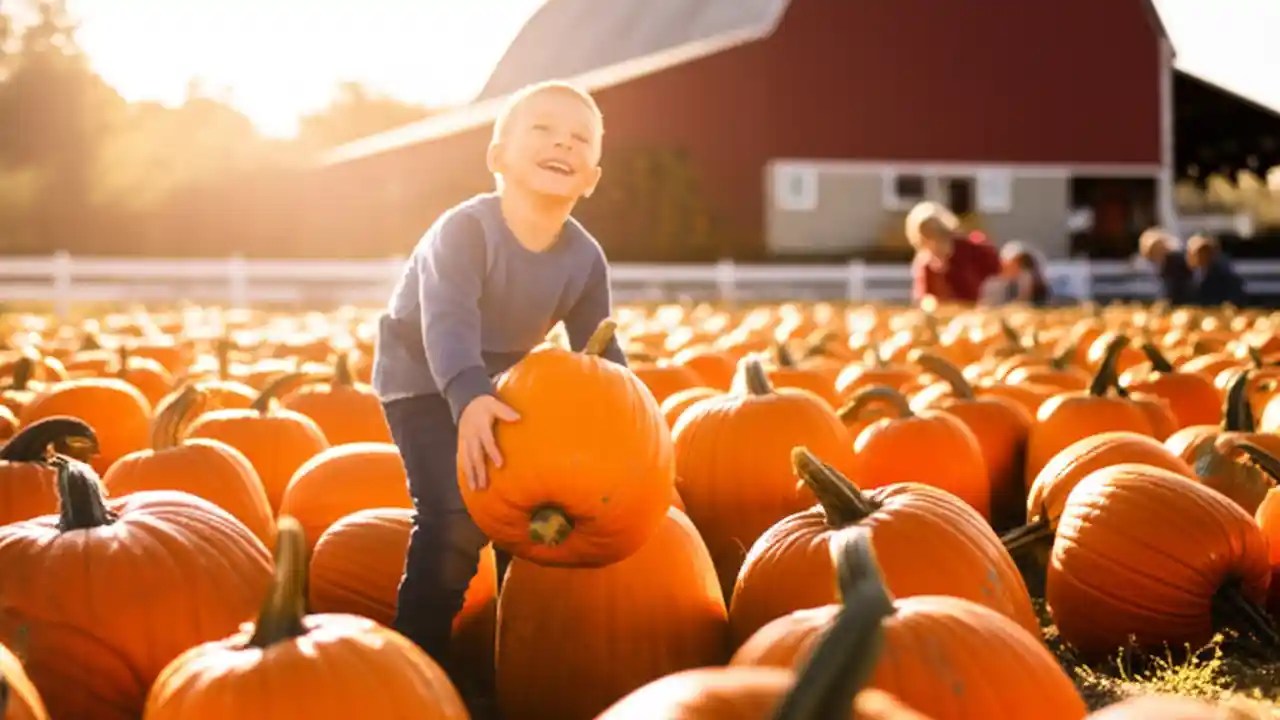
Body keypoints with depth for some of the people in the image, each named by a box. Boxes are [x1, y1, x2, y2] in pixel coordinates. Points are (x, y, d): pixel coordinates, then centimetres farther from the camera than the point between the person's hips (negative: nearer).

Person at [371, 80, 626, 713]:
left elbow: (601, 356, -5)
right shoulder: (465, 229, -30)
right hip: (424, 380, -7)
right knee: (455, 519, -22)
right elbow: (448, 322, -43)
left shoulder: (585, 258, -11)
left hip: (497, 386, 7)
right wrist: (469, 398, -60)